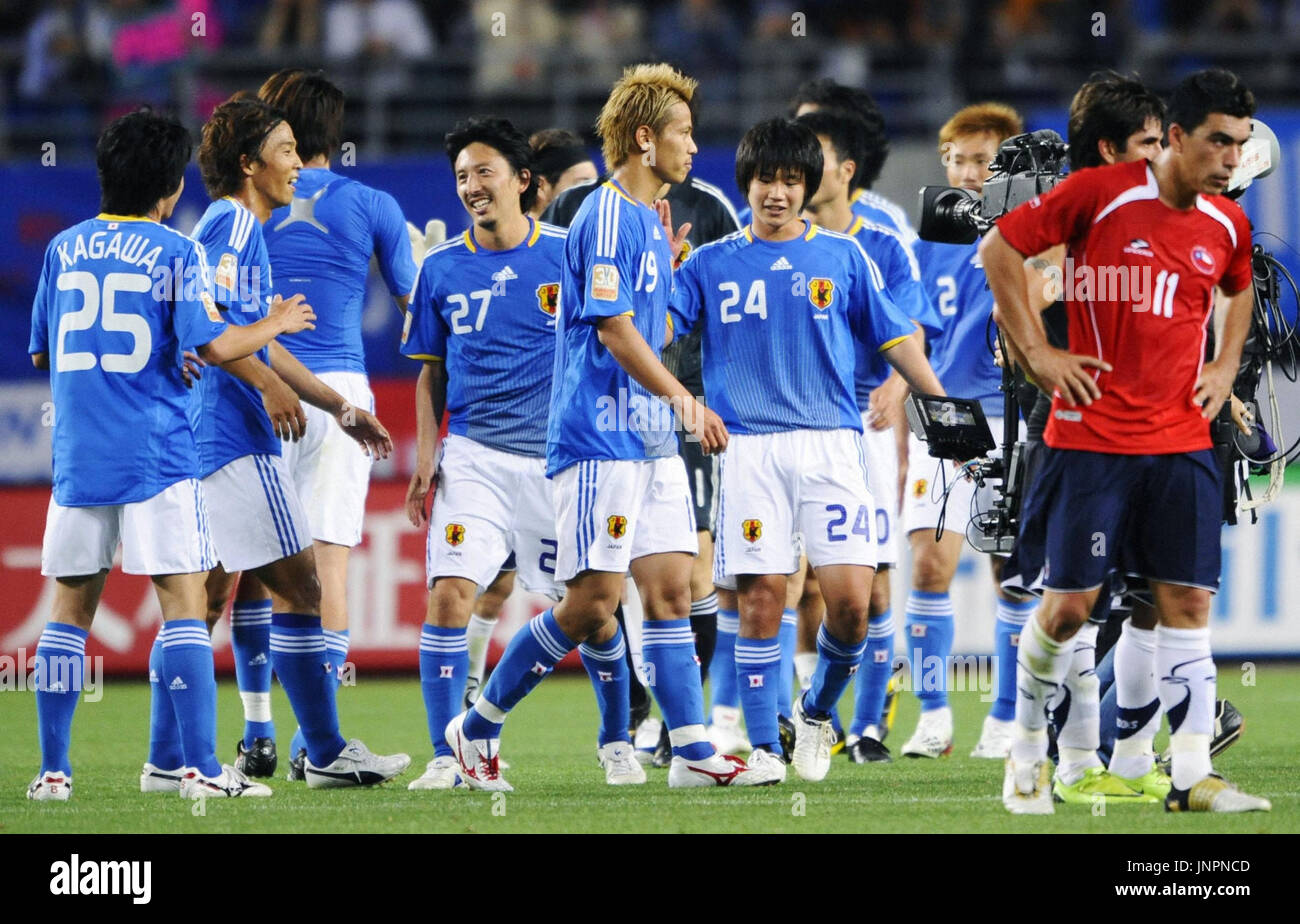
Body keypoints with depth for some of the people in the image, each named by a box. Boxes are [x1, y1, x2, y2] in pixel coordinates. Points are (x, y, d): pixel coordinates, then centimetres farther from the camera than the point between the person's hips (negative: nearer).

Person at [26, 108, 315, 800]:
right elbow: (212, 345, -11)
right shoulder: (176, 254, -4)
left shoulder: (64, 249, 10)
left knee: (70, 609, 9)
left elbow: (40, 352, 18)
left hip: (78, 457, 4)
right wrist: (274, 324, 6)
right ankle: (201, 765, -8)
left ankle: (53, 770, 8)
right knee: (183, 605, -3)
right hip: (156, 456, -4)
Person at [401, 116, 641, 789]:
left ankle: (616, 742, 25)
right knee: (448, 594, -14)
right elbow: (431, 373, 13)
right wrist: (426, 458, 3)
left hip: (561, 458, -1)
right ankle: (445, 756, -7)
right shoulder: (442, 268, 6)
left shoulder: (569, 254, 0)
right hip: (473, 457, 1)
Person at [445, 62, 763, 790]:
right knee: (594, 601, -8)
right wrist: (683, 398, -17)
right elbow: (613, 328, -18)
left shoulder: (648, 221, 16)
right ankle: (478, 727, 4)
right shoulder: (607, 218, -12)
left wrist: (670, 263, 16)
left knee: (672, 588, 4)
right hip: (600, 437, -9)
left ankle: (693, 751, 3)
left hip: (652, 441, 9)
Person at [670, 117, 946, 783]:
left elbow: (895, 340, 14)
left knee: (850, 597, -11)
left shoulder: (843, 258, 10)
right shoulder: (713, 264, 10)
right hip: (748, 447, 0)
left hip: (830, 444, 0)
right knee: (760, 597, -6)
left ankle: (818, 709, 15)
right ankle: (763, 747, 2)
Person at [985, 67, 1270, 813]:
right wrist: (1037, 353, -7)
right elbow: (1000, 248, -4)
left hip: (1183, 442, 4)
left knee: (1188, 603, -1)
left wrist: (1226, 367, 13)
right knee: (1069, 603, -2)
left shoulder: (1227, 226, 6)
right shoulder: (1101, 194, -10)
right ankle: (1028, 753, 16)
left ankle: (1192, 777, -1)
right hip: (1093, 436, -4)